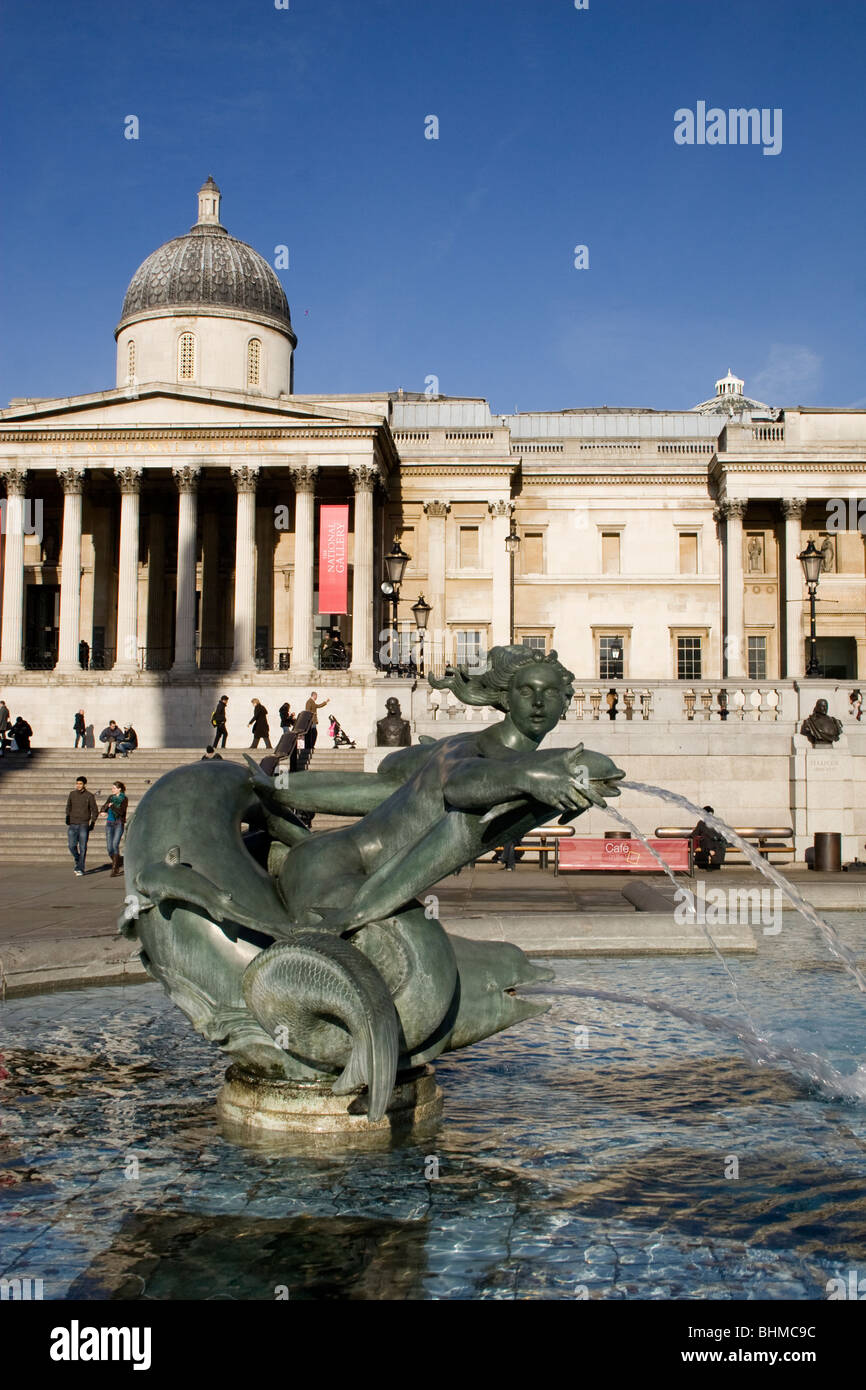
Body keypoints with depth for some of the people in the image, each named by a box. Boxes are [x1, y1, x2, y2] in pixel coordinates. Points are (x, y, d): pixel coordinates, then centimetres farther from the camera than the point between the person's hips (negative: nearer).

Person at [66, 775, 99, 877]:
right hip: (72, 825, 3)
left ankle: (80, 869, -1)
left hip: (84, 825, -3)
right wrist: (68, 819, 8)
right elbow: (68, 807, 20)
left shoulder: (89, 796, -2)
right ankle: (77, 860, 26)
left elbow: (95, 811, 3)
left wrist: (92, 822, -6)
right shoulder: (72, 794, 7)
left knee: (82, 848, -4)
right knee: (72, 846, -2)